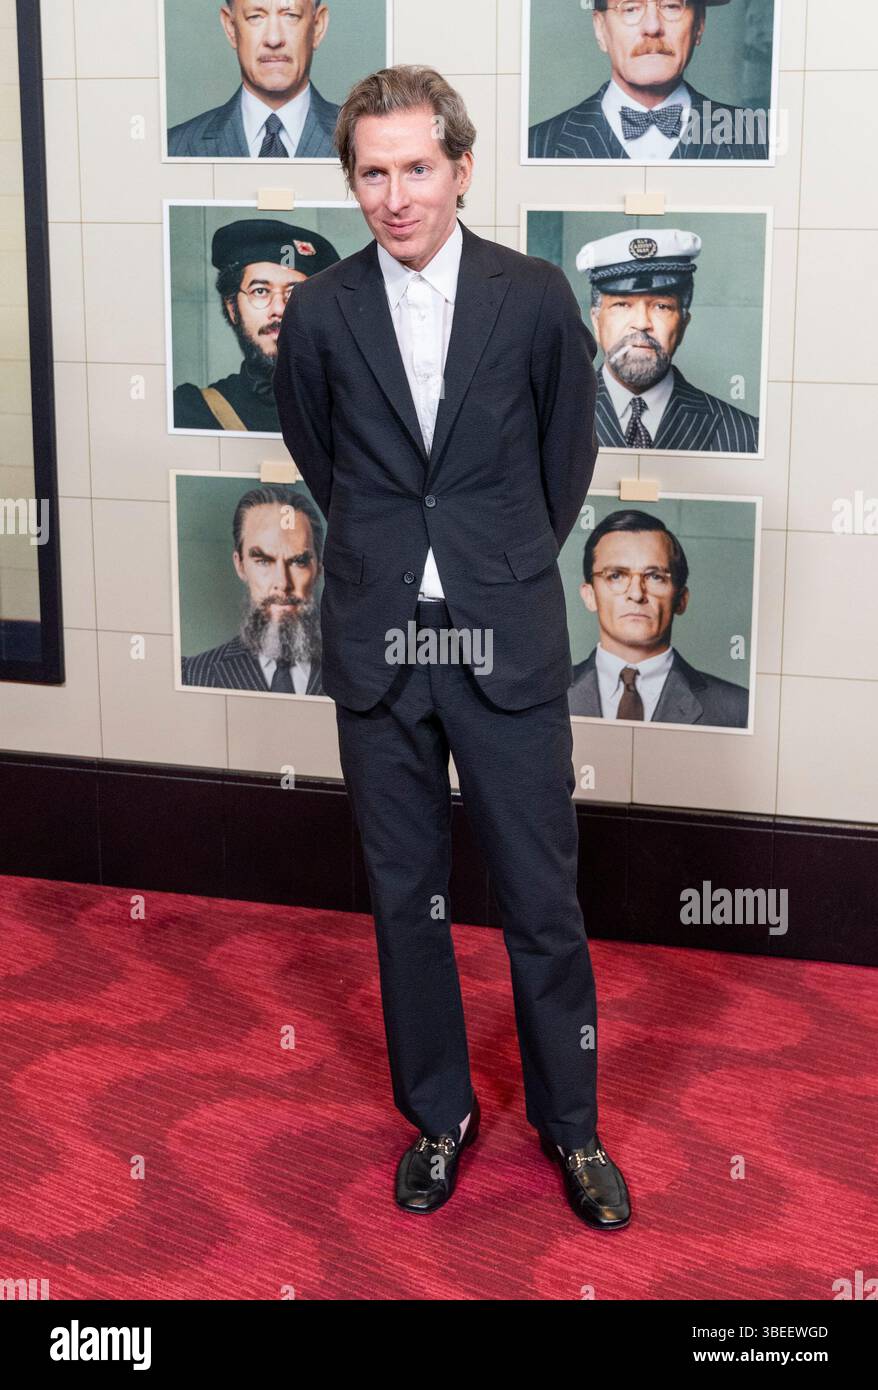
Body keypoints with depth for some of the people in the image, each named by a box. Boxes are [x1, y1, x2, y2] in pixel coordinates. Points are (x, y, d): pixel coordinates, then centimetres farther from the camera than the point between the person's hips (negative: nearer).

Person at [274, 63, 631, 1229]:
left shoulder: (536, 298, -5)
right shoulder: (319, 315, -2)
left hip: (510, 647, -1)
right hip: (377, 646, 1)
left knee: (545, 901, 5)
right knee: (406, 898, 12)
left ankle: (570, 1123, 26)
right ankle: (439, 1114, 31)